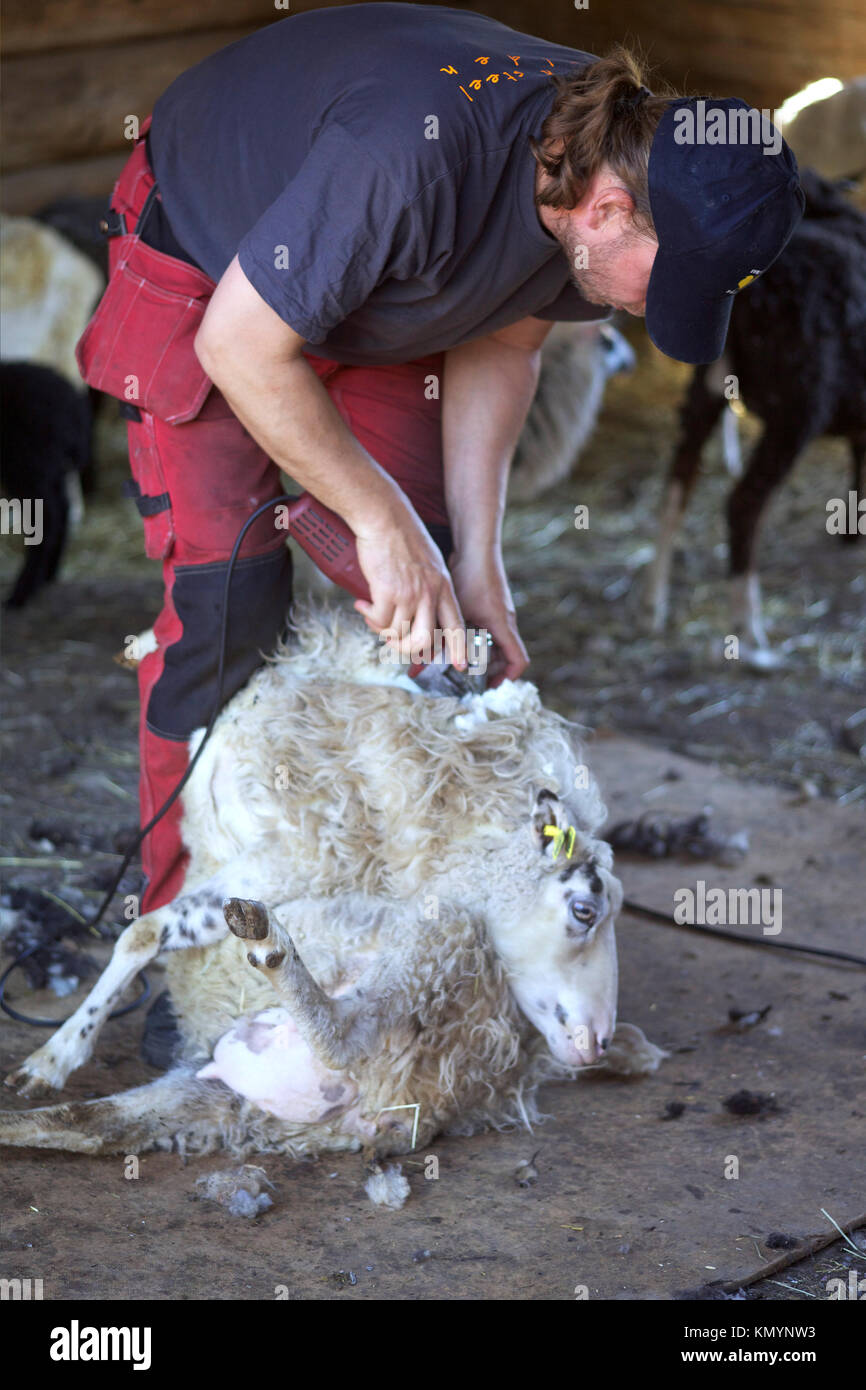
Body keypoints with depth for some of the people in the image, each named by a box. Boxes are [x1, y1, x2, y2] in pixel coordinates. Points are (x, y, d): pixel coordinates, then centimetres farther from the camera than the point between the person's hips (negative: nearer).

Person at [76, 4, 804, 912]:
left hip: (367, 291, 6)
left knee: (427, 584, -1)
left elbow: (500, 347, -4)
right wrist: (382, 520, -28)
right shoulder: (410, 154, -42)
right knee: (229, 595, -13)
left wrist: (476, 565, -11)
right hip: (202, 270, -6)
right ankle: (186, 903, 1)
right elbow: (240, 347, -31)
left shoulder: (612, 162, -20)